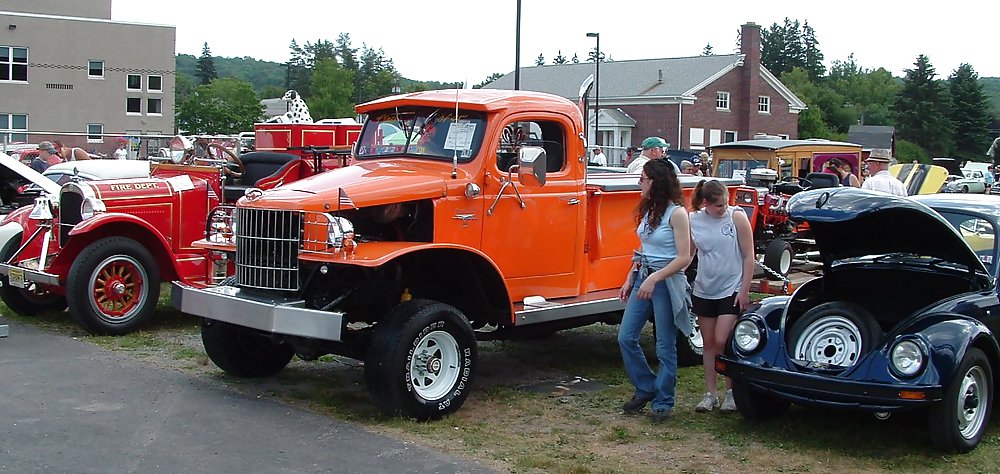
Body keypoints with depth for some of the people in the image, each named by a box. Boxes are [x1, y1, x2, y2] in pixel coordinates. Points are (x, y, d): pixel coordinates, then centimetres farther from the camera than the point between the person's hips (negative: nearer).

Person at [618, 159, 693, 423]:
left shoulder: (676, 213, -13)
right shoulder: (647, 210, 11)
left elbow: (684, 258, -16)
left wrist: (654, 279, -21)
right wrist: (630, 279, 13)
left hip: (667, 282, -8)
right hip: (643, 279, 8)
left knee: (665, 347, 2)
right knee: (626, 337, 4)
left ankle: (663, 402, 13)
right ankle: (646, 389, 20)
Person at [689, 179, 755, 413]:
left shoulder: (737, 216, -9)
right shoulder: (694, 221, -1)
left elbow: (748, 256, -7)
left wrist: (744, 291, -9)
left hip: (731, 290, -4)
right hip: (703, 290, 4)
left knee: (722, 341, -9)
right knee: (708, 343, 9)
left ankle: (732, 391, 8)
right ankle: (710, 393, 18)